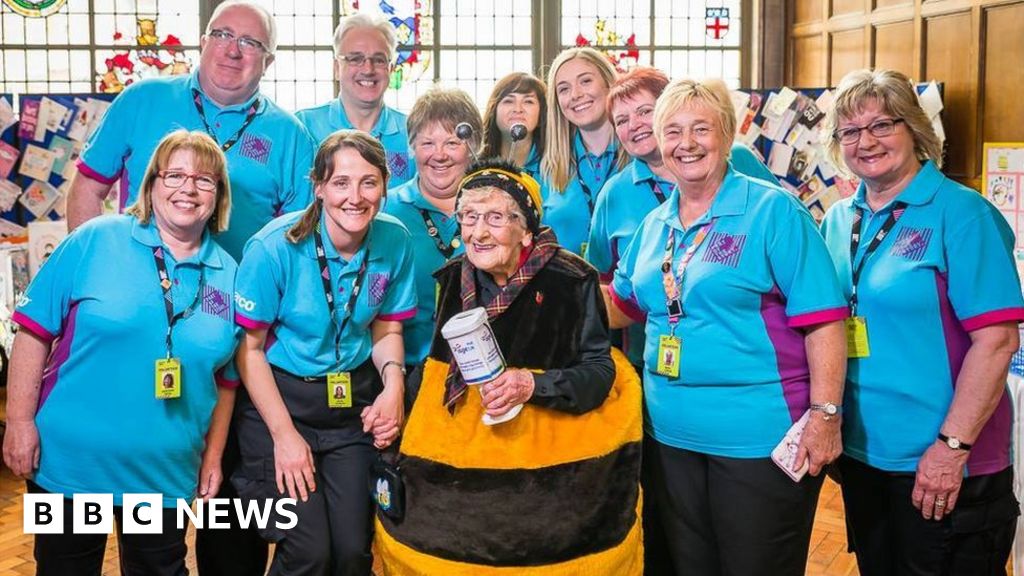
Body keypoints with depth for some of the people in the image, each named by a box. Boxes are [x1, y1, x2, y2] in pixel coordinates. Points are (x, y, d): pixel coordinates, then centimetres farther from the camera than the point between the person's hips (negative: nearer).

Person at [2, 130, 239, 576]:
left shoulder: (227, 275, 2)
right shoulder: (95, 241, -7)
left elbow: (225, 379, 9)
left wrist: (213, 458, 9)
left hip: (166, 475, 2)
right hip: (68, 463, -2)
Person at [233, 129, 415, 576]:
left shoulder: (394, 242, -8)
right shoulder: (274, 247, -19)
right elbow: (250, 347, -12)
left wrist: (393, 384, -13)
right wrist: (285, 434, -13)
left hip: (354, 401, 4)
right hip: (279, 396, -3)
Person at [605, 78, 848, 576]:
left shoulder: (773, 210, -9)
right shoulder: (655, 225, 9)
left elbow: (821, 320, -13)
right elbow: (624, 305, 18)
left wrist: (825, 414, -18)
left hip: (759, 438, -6)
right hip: (672, 435, 6)